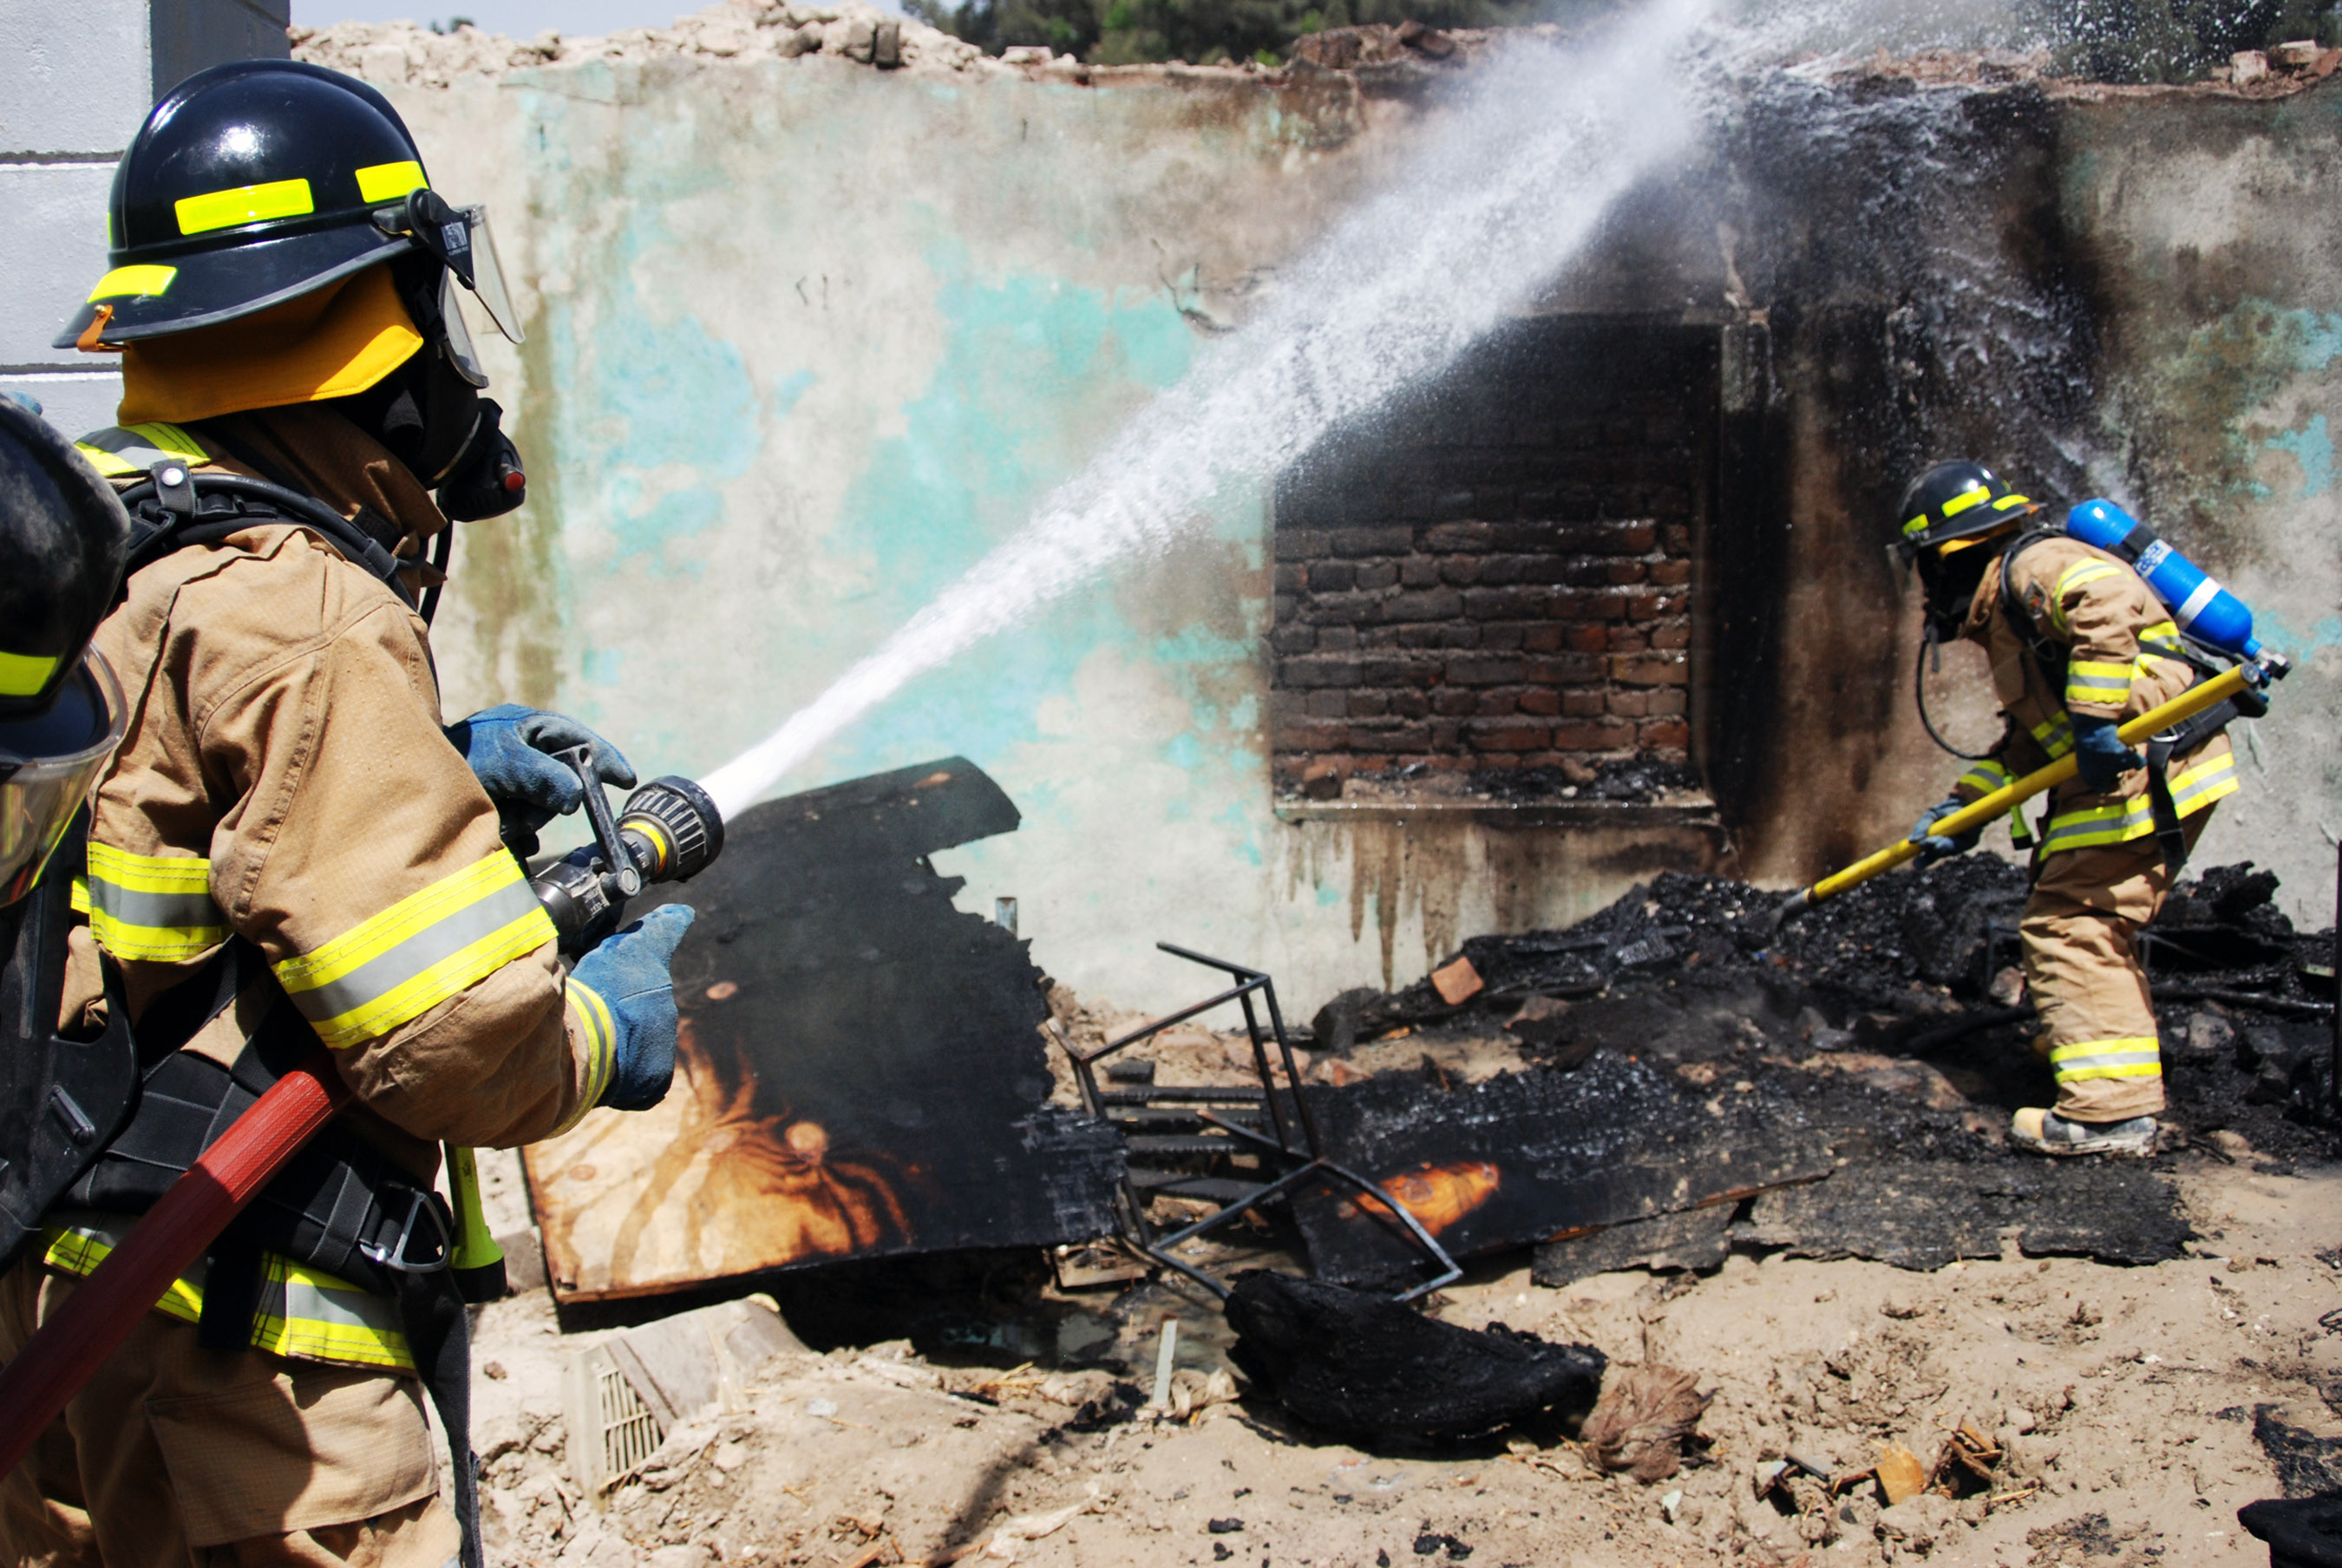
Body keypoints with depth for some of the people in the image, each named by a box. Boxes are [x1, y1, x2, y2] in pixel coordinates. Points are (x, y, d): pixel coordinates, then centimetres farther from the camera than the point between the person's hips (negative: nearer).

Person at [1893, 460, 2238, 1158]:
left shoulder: (2034, 566, -8)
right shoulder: (2004, 616, 24)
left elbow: (2111, 603, -30)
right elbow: (2028, 739, 24)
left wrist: (2095, 720, -31)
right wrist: (1963, 809, 16)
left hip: (2146, 767, -11)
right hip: (2125, 772, 11)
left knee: (2071, 928, -12)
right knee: (2090, 925, 25)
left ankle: (2112, 1111, -13)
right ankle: (2073, 1042, 42)